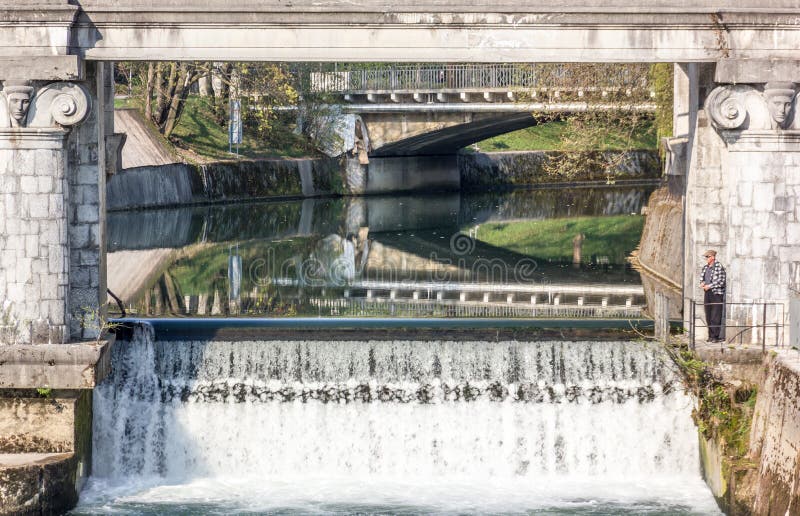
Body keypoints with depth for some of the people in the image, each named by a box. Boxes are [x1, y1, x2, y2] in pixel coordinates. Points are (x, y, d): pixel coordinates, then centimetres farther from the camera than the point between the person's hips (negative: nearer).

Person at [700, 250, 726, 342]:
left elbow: (721, 282, -14)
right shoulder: (705, 267, 14)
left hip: (717, 294, -7)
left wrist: (709, 286, -15)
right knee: (708, 317, 7)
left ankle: (716, 336, -5)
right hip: (707, 293, 8)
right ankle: (711, 336, 13)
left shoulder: (719, 267, -10)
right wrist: (702, 283, 0)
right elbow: (702, 278, 23)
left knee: (716, 317, -8)